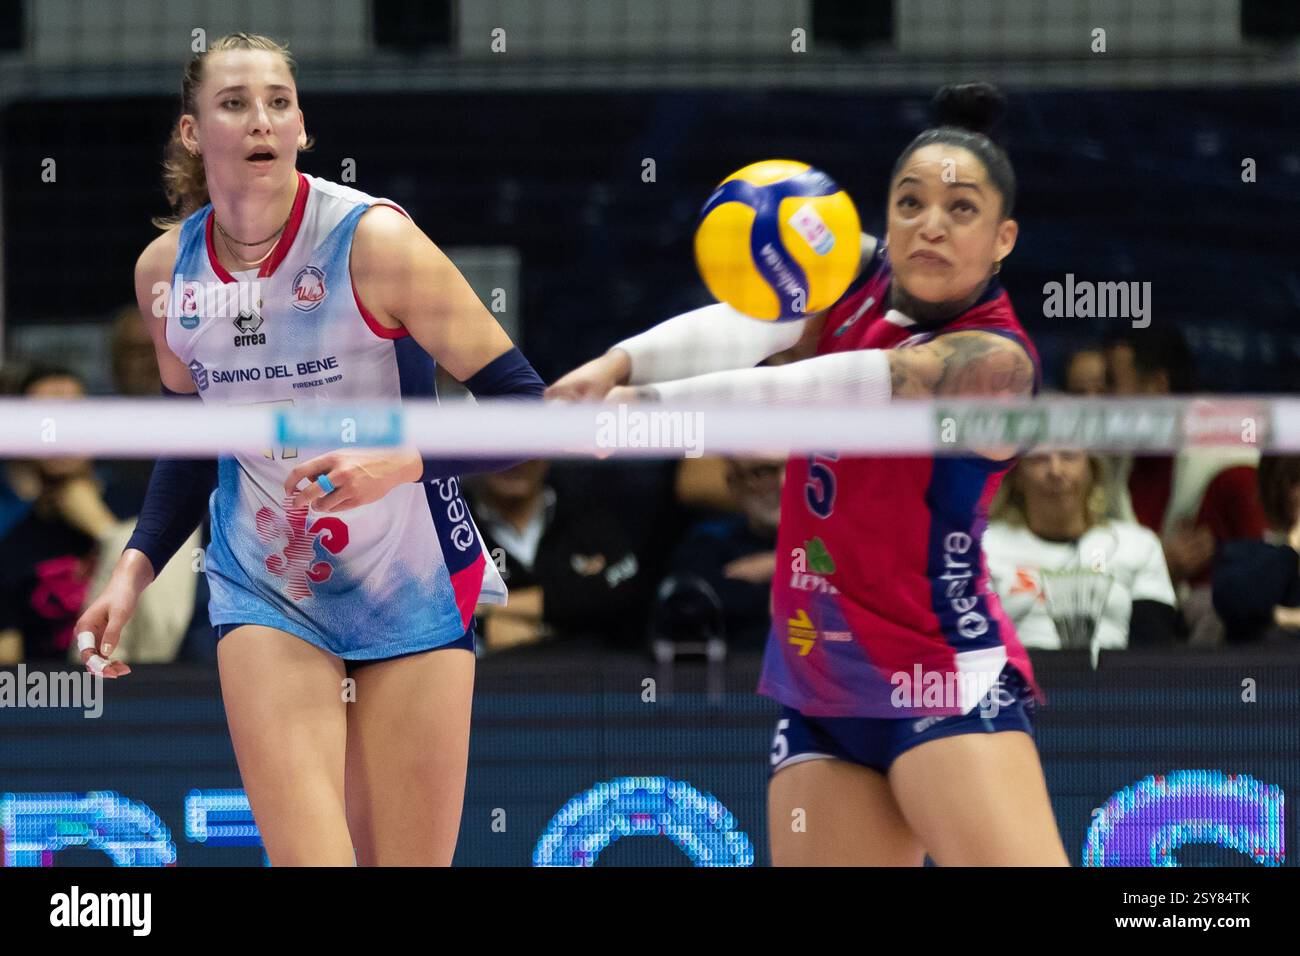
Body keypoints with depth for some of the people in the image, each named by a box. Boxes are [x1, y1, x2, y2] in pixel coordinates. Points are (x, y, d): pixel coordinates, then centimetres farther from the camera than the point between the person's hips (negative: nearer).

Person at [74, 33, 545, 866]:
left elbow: (522, 405, -14)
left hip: (412, 597, -2)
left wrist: (403, 460, -29)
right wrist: (136, 567, 3)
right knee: (309, 858, -17)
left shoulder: (372, 241, -14)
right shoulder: (165, 271, 0)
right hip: (266, 597, 2)